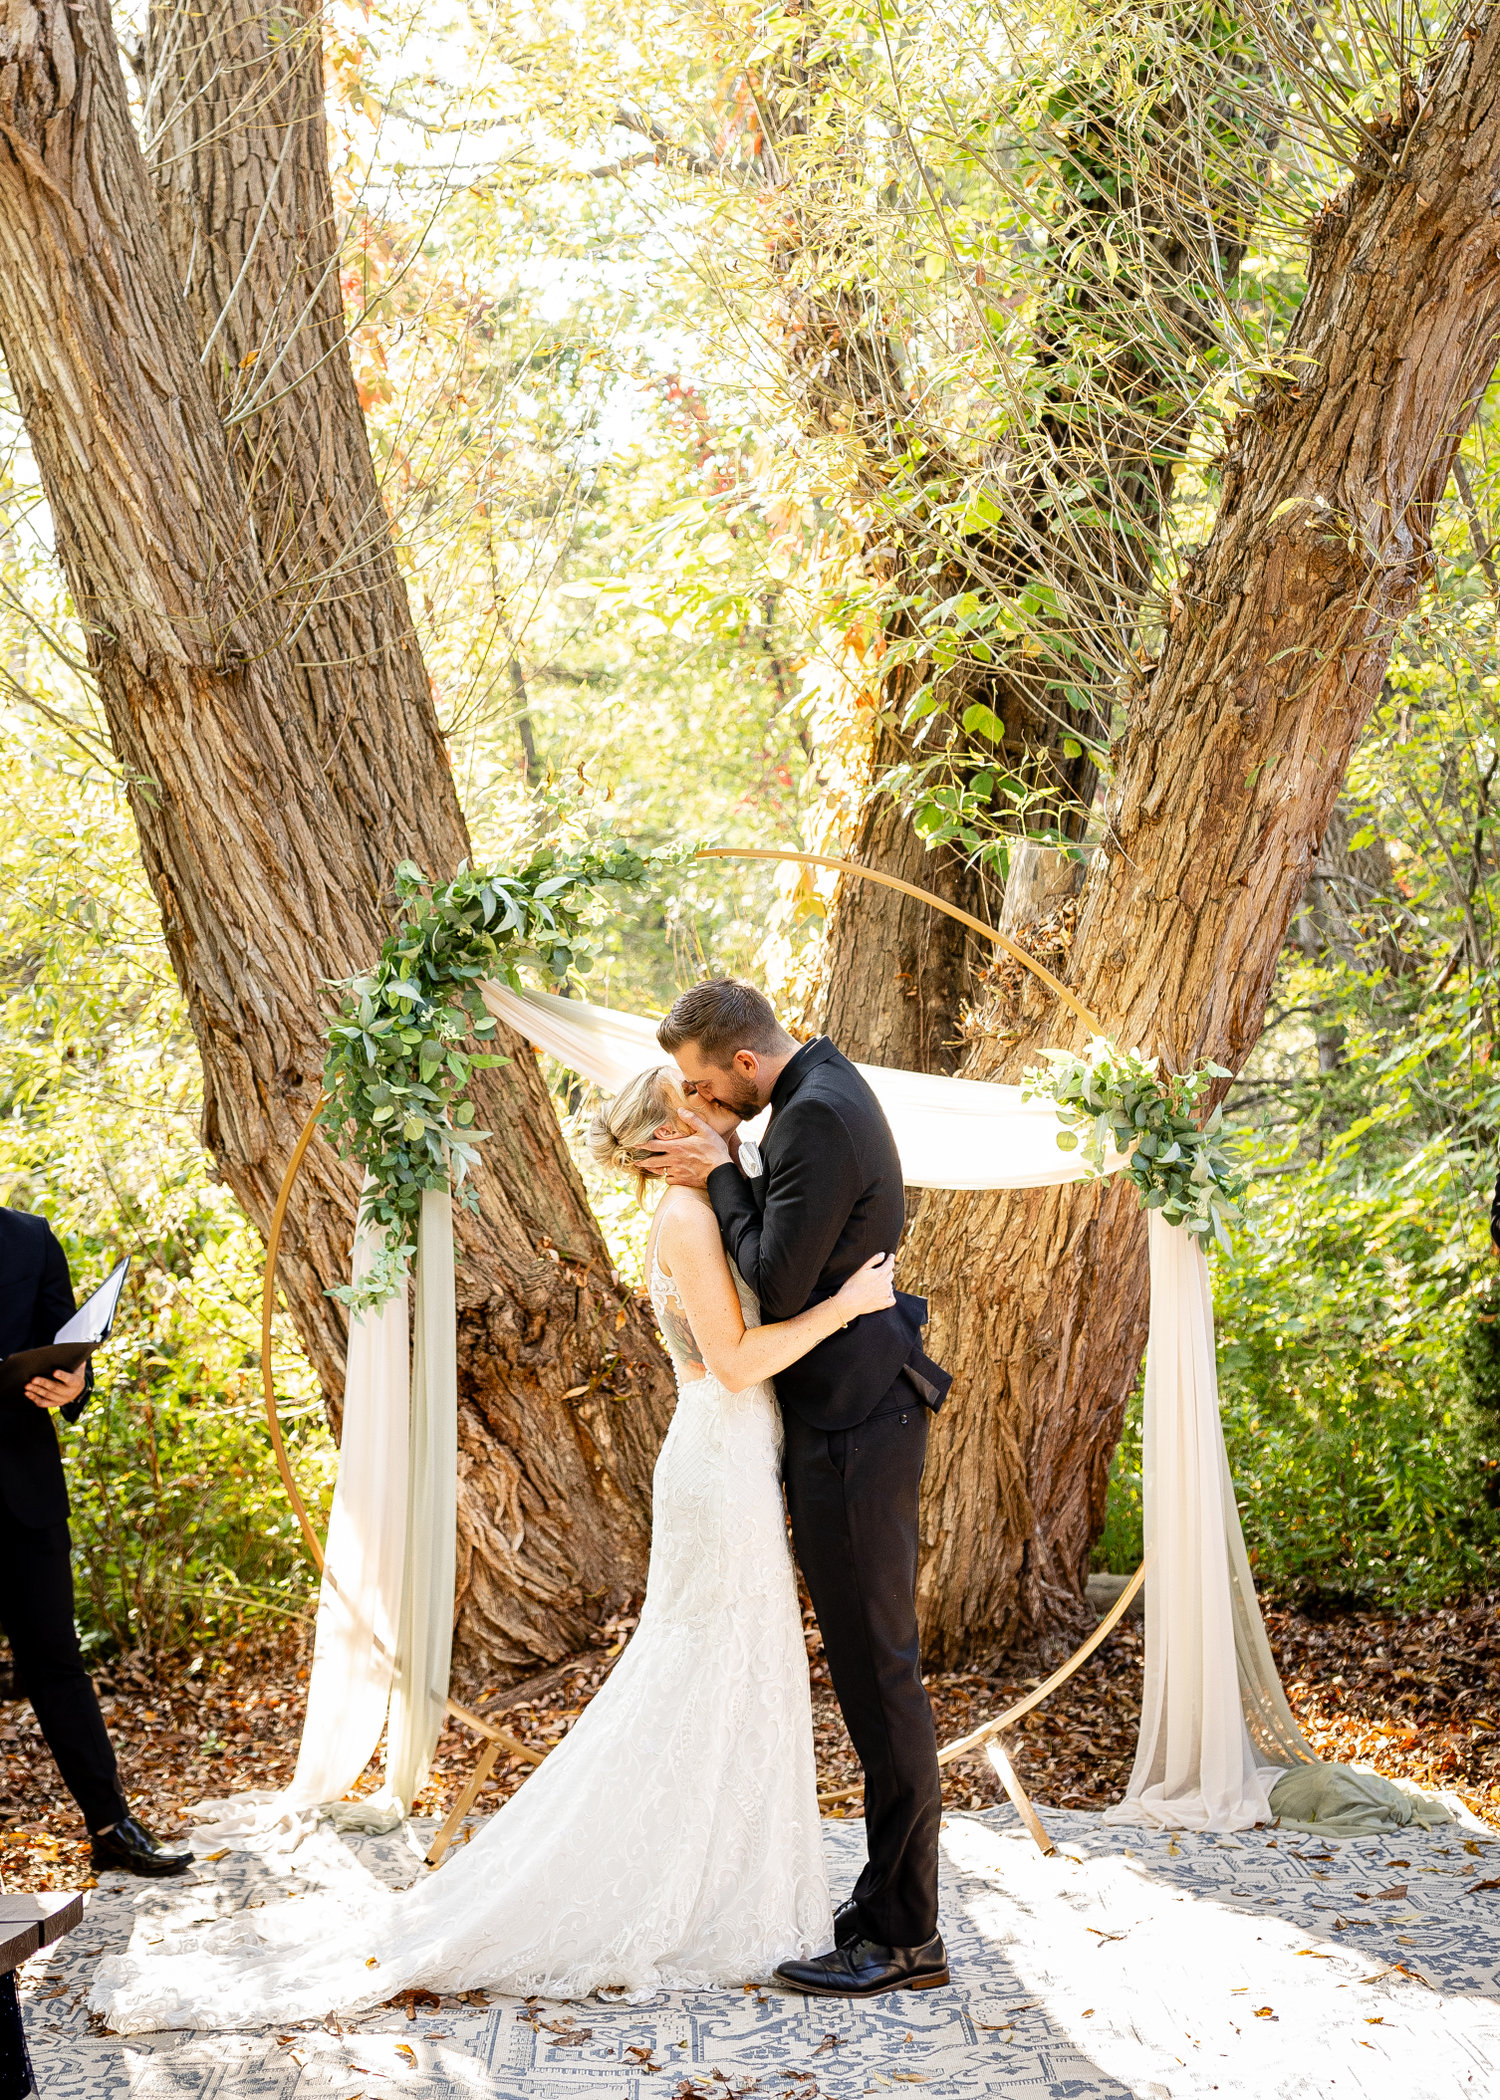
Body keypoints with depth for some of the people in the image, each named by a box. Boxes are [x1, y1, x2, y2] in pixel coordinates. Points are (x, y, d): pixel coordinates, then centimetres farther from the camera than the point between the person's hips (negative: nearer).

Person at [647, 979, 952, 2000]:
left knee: (880, 1673, -5)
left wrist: (724, 1177, -11)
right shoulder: (828, 1090, 13)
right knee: (872, 1669, 15)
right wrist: (718, 1179, 5)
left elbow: (778, 1285, -20)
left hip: (855, 1431, -11)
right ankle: (893, 1902, 23)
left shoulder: (816, 1118, -20)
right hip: (858, 1415, 11)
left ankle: (904, 1936, 2)